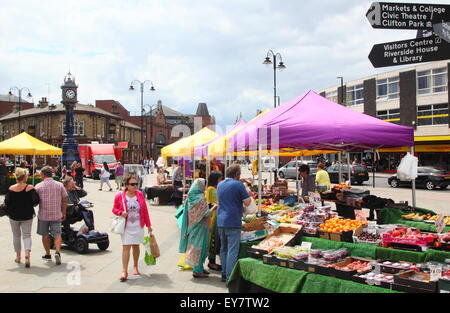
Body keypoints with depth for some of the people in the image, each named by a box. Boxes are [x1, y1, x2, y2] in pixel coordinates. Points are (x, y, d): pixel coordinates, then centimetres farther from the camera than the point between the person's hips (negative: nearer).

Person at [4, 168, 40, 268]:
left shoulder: (11, 188, -6)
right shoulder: (30, 188, -11)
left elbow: (6, 201, -7)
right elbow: (36, 200, -16)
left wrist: (11, 209, 11)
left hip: (14, 215, 1)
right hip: (27, 215, -1)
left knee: (16, 236, 16)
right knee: (27, 235, 4)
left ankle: (18, 256, 24)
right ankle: (27, 254, -17)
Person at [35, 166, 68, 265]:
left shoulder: (39, 186, -3)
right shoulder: (59, 185, 2)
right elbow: (64, 200, 4)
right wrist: (63, 213, 12)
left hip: (43, 214, -1)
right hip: (56, 215, 1)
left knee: (45, 235, 15)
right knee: (57, 234, 3)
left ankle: (48, 254, 24)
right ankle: (57, 252, -18)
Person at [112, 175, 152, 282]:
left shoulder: (140, 195, 0)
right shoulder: (119, 196, -6)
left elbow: (145, 210, 4)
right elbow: (114, 209, 5)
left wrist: (148, 225, 6)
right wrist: (121, 213, -18)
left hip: (138, 226, 2)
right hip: (126, 227, -2)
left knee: (136, 246, 13)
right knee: (126, 247, -7)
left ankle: (135, 267, 31)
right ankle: (124, 271, -3)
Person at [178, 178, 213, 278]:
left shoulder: (191, 197, 6)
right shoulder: (200, 198, -19)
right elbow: (206, 213, -18)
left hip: (192, 224, 9)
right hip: (199, 226, -9)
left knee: (193, 245, 14)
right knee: (199, 246, -1)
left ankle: (199, 268, 25)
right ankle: (197, 271, 5)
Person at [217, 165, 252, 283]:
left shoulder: (220, 185, 12)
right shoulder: (238, 185, -9)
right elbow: (247, 202, -9)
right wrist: (249, 197, 11)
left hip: (220, 221, 7)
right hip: (233, 222, -7)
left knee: (224, 249, 16)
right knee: (232, 250, -5)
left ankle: (224, 274, 22)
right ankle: (230, 278, -5)